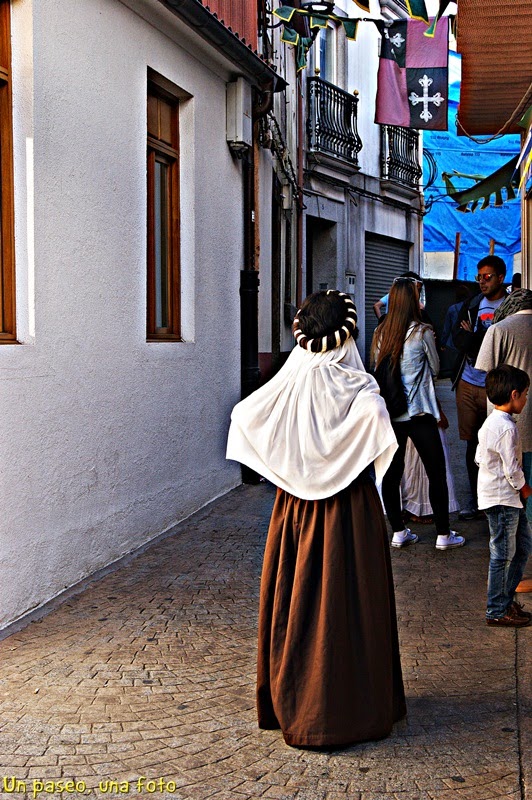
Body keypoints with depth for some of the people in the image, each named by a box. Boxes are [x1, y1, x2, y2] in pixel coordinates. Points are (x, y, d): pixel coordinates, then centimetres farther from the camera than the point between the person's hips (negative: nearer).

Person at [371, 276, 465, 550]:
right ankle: (443, 535, 12)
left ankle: (398, 532, 16)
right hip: (418, 413, -4)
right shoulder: (422, 332, -11)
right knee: (436, 473, 7)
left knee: (391, 472, 11)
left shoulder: (380, 333, 2)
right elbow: (435, 368, 2)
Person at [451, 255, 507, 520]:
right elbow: (458, 339, 3)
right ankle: (475, 499, 23)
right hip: (468, 384, 5)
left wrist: (474, 337, -12)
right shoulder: (471, 305, 11)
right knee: (472, 443, 12)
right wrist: (487, 338, -12)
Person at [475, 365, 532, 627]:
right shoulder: (507, 428, -22)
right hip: (503, 499, -10)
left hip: (496, 494, 10)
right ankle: (496, 611, 9)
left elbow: (480, 457, 15)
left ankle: (505, 598, 25)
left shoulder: (489, 423, 9)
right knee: (503, 553, -1)